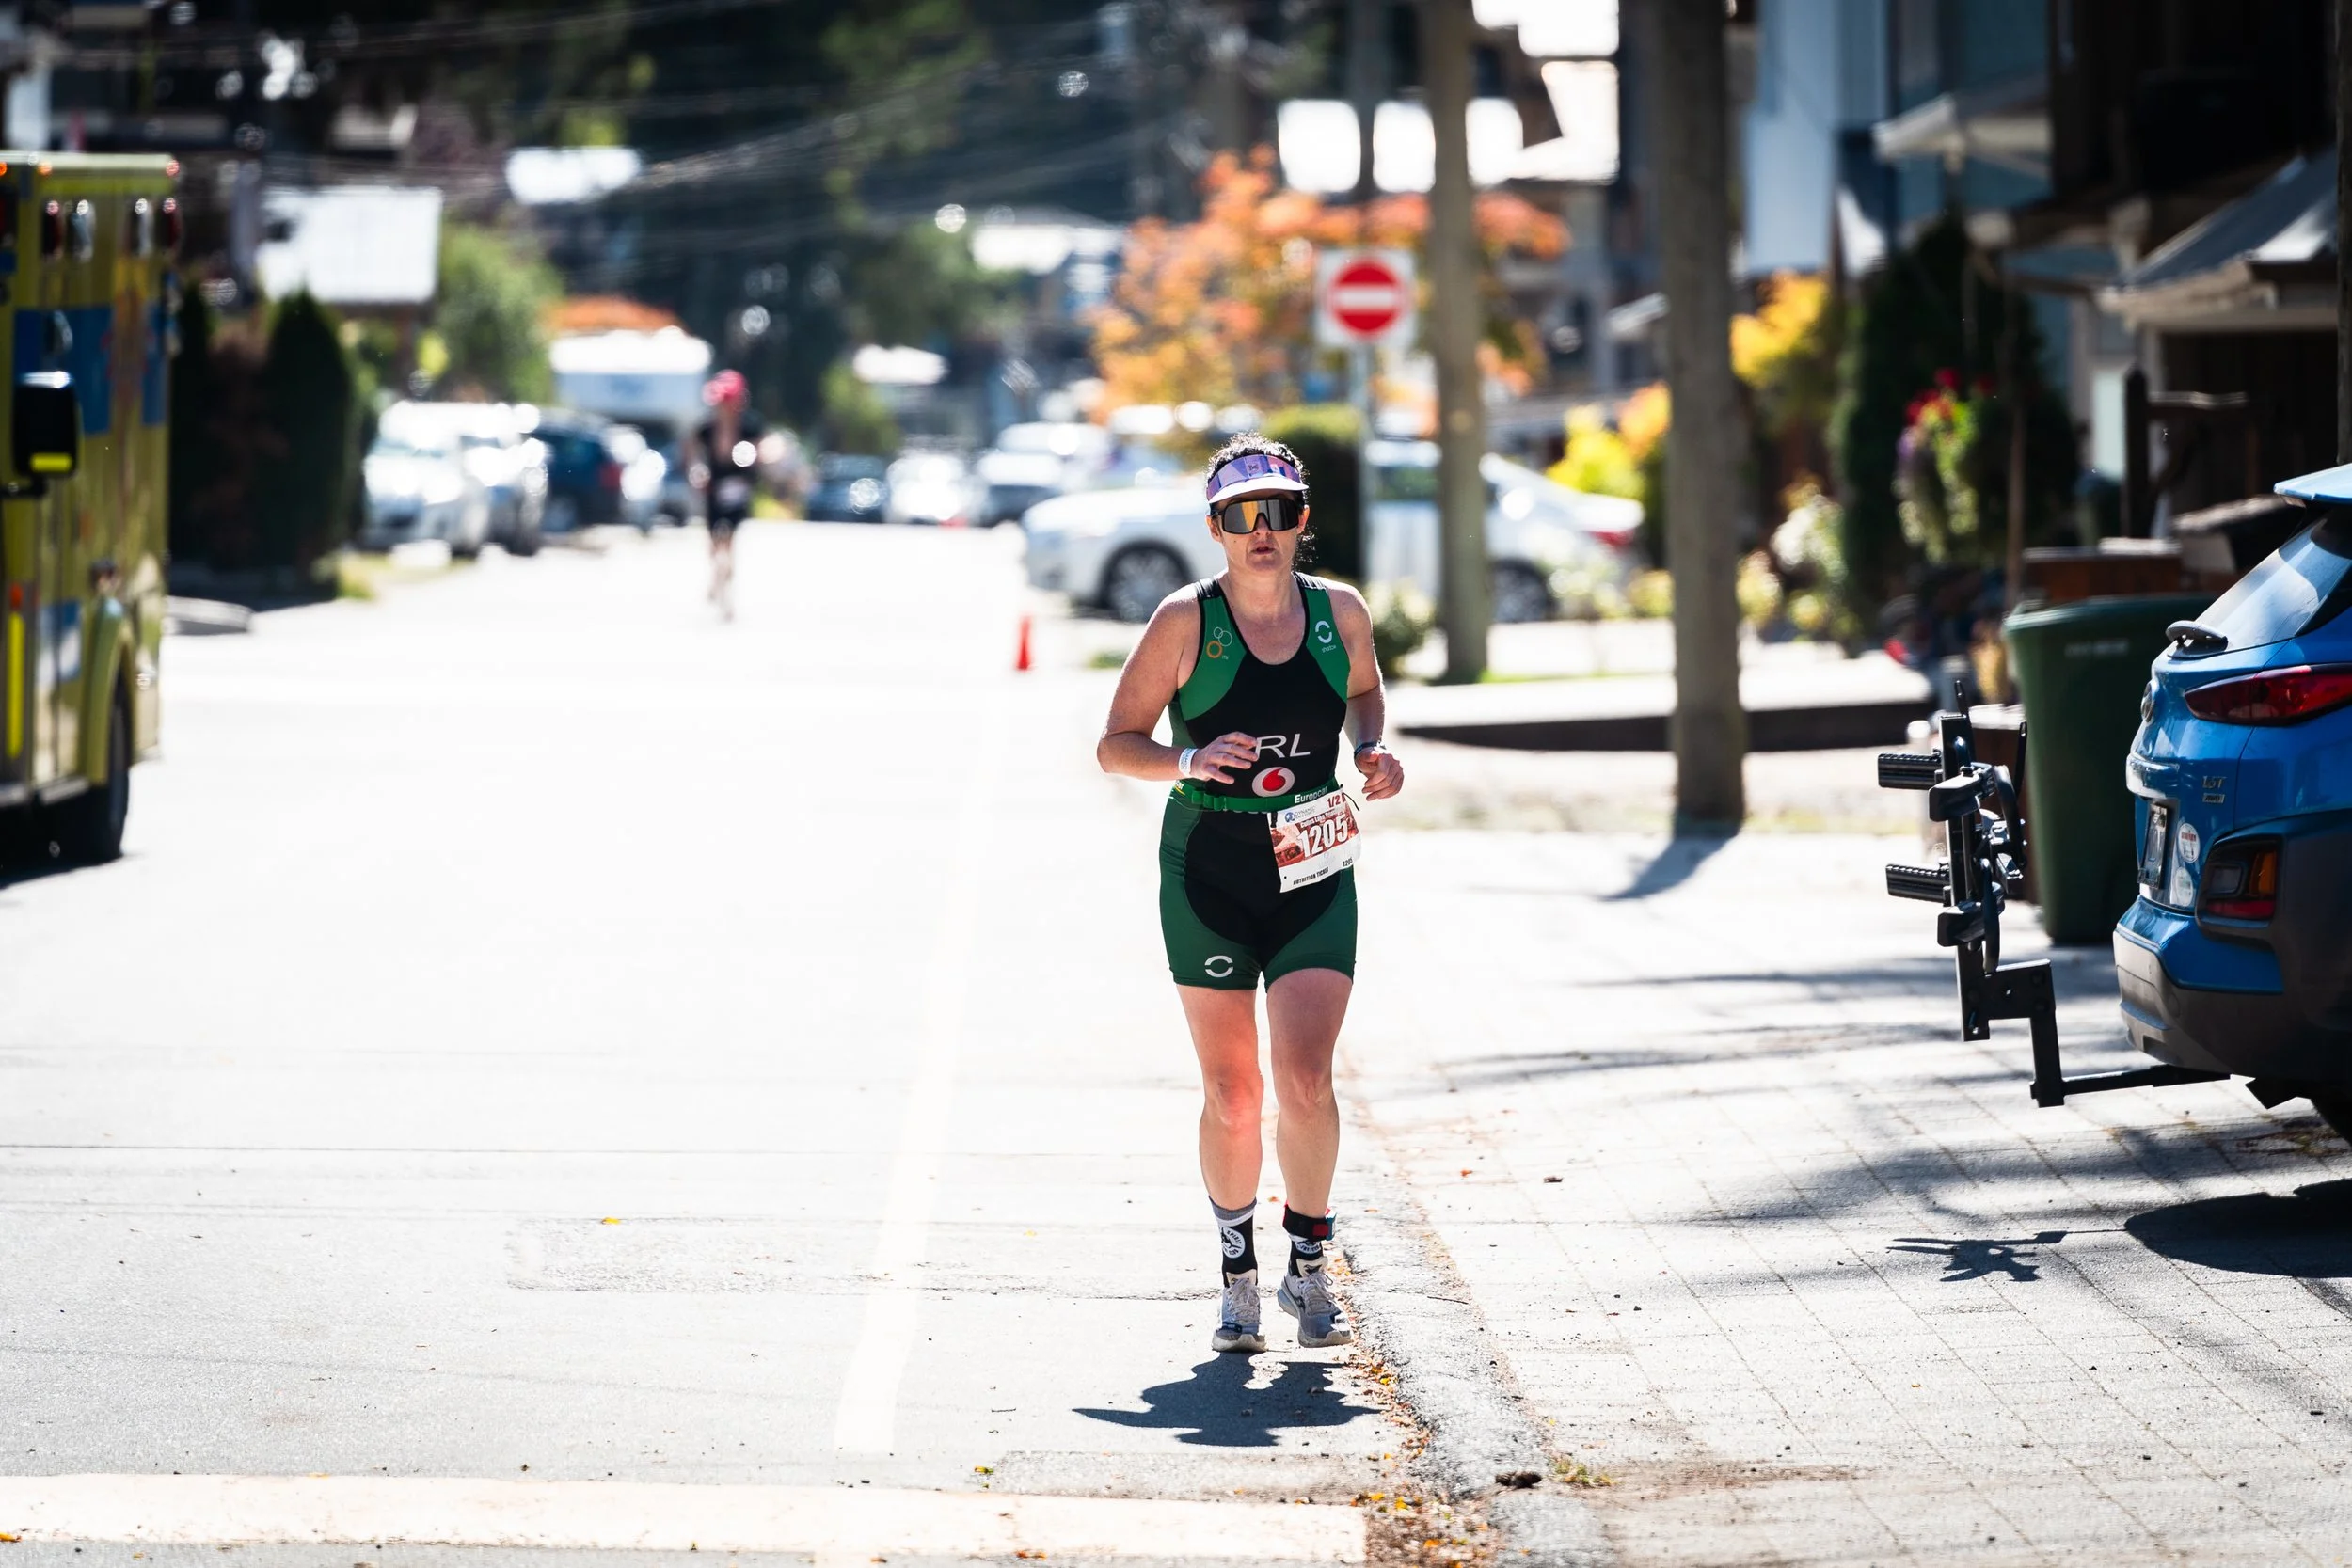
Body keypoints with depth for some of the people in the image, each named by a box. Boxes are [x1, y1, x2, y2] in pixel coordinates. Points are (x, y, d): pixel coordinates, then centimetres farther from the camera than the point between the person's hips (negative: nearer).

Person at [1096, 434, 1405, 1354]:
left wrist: (1373, 750, 3)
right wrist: (1188, 761, -21)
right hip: (1207, 872, -1)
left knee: (1306, 1080, -11)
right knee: (1231, 1094, 3)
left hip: (1313, 873, 1)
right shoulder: (1186, 621, -7)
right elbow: (1116, 745, -3)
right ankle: (1239, 1277, 22)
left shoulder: (1340, 613, 1)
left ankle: (1308, 1270, 9)